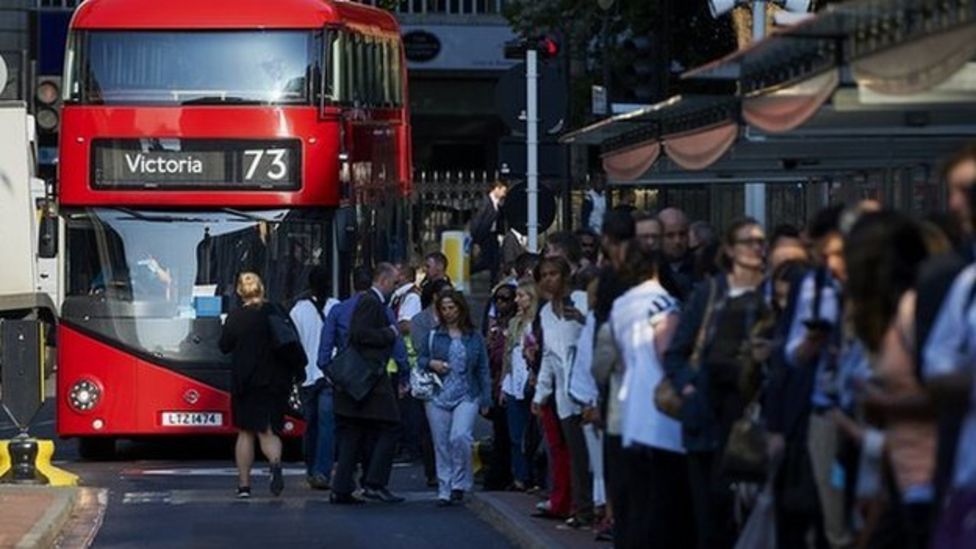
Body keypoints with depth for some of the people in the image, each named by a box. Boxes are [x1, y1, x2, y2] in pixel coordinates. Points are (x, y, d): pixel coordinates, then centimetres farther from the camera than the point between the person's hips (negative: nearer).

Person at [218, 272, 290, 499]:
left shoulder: (236, 317, -9)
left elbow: (224, 346, -1)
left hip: (245, 381, -2)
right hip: (275, 382, 2)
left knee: (245, 433, 10)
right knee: (268, 431, 6)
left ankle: (244, 483, 11)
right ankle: (275, 463, -25)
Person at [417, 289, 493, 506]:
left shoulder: (474, 338, 6)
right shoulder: (433, 336, 8)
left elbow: (483, 370, 8)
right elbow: (420, 360, 14)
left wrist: (486, 399, 3)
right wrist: (431, 364, -8)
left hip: (466, 396, -2)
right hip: (438, 396, 2)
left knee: (460, 437, -21)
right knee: (442, 445, 2)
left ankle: (459, 484, -5)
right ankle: (444, 490, 11)